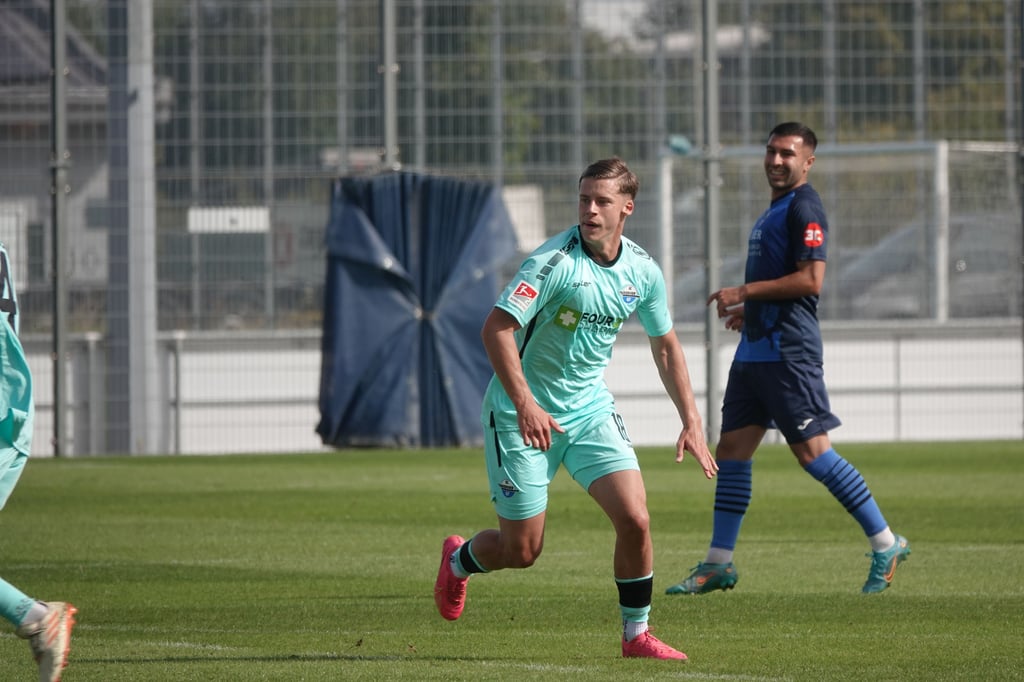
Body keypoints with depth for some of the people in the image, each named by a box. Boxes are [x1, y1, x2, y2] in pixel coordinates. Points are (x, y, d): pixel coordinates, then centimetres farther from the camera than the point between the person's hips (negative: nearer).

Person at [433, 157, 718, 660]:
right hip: (523, 415, -5)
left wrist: (691, 422, 7)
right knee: (522, 550, 1)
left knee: (635, 520, -12)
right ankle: (459, 559, 35)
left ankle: (636, 635, 5)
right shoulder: (555, 261, -21)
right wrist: (525, 403, -35)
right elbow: (496, 328, -27)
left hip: (591, 410, 5)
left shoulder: (642, 271, -2)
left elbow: (665, 346, 12)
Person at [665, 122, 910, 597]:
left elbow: (810, 279, -20)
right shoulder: (775, 210, 19)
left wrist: (744, 293, -16)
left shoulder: (804, 208, -11)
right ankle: (718, 564, 11)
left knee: (812, 452, -10)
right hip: (755, 349, 10)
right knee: (732, 448, 7)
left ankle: (885, 545, -2)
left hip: (787, 350, -10)